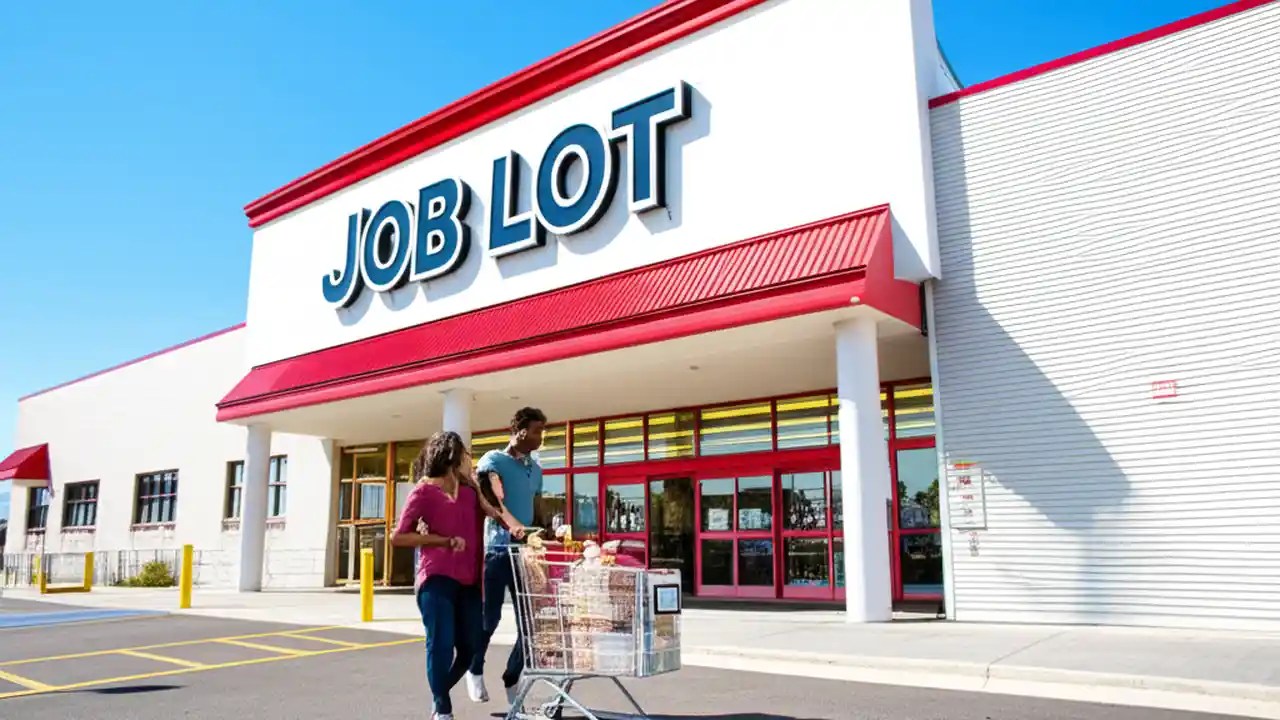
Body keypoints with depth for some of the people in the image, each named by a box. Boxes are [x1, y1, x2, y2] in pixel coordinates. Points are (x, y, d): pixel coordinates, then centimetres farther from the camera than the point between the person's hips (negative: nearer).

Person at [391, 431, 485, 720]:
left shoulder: (470, 491, 17)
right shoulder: (424, 491, -1)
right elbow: (398, 536, -4)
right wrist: (445, 541, -9)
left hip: (468, 581, 6)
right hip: (437, 578, -6)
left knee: (471, 646, 7)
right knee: (441, 644, -7)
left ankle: (440, 692, 31)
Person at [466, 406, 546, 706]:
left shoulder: (536, 469, 18)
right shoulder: (493, 460, -2)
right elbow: (491, 498, -20)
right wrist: (511, 524, -38)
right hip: (497, 549, -5)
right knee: (490, 617, 1)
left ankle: (512, 679, 20)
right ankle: (475, 671, 27)